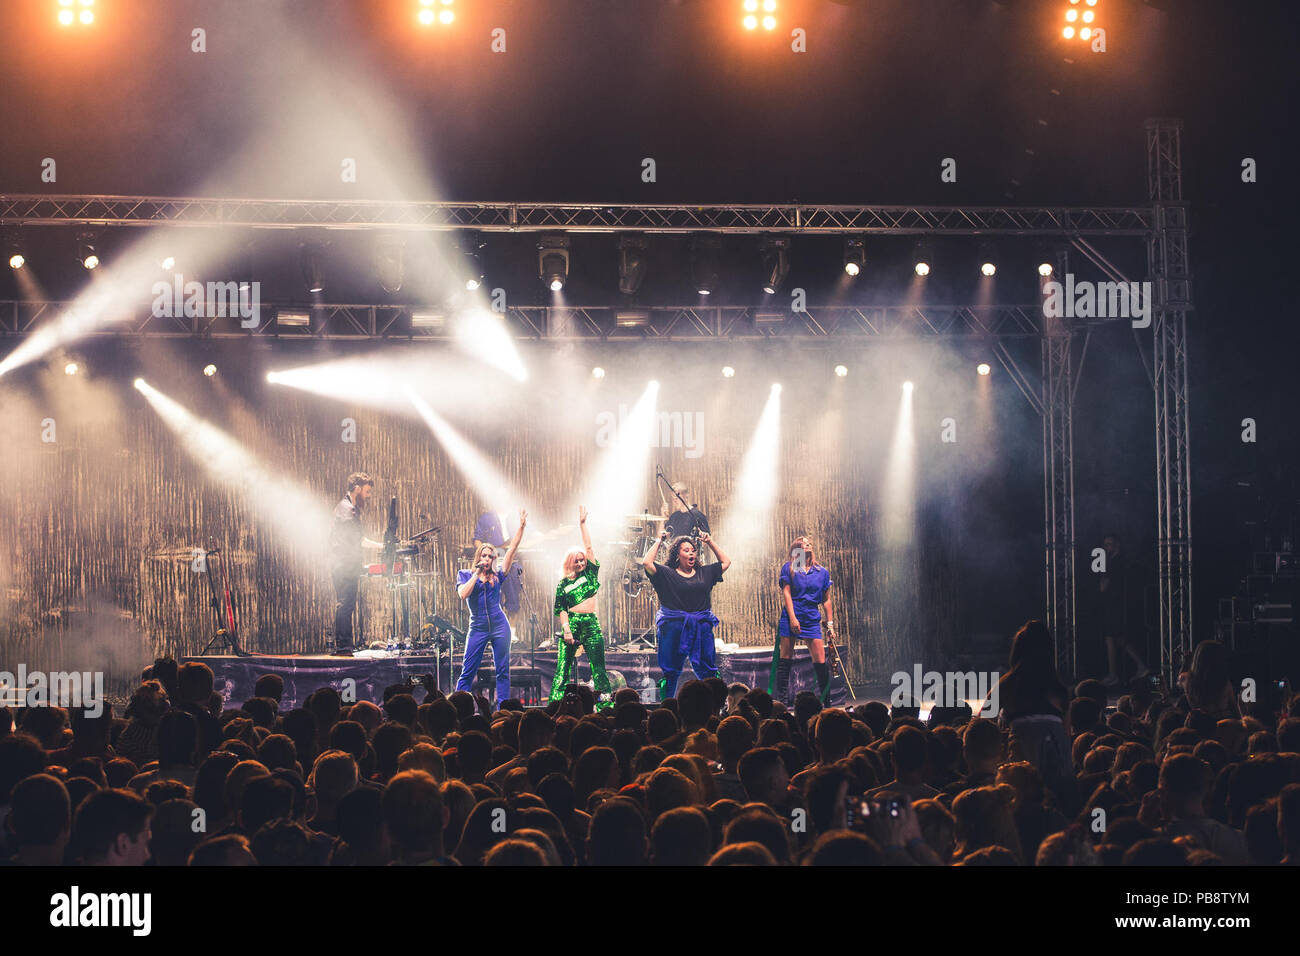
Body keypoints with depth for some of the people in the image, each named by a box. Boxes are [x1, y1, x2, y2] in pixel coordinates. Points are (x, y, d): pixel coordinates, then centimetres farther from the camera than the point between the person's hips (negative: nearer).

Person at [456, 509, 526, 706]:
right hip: (478, 628, -2)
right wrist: (477, 573, -8)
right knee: (468, 672, -4)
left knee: (503, 671, 2)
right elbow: (463, 594, -13)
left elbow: (512, 549, 7)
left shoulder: (497, 576, 10)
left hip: (499, 626, 2)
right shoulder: (464, 575, 6)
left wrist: (521, 526, 3)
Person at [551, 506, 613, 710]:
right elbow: (561, 609, 3)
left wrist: (583, 524, 8)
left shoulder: (590, 574, 12)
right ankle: (555, 704, -5)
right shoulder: (563, 584, 8)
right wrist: (566, 629, -10)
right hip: (572, 622, -1)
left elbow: (588, 547, 9)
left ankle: (605, 704, -2)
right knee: (564, 666, -4)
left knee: (598, 667, -1)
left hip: (591, 623, 1)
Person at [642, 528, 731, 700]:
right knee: (671, 671, 1)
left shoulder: (705, 573, 14)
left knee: (707, 671, 2)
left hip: (702, 627, 3)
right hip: (673, 627, -3)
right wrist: (659, 542, 1)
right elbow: (646, 563, -8)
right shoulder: (667, 573, 3)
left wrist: (710, 542, 17)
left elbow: (726, 562, 23)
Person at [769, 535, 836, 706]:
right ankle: (782, 701, 3)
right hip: (790, 618, -2)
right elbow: (786, 593, -2)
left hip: (812, 620, 2)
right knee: (785, 660, -1)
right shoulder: (789, 568, 5)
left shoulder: (822, 572, 13)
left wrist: (830, 623, 12)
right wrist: (792, 617, -12)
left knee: (820, 662, -4)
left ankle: (825, 699, 9)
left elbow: (826, 600, 17)